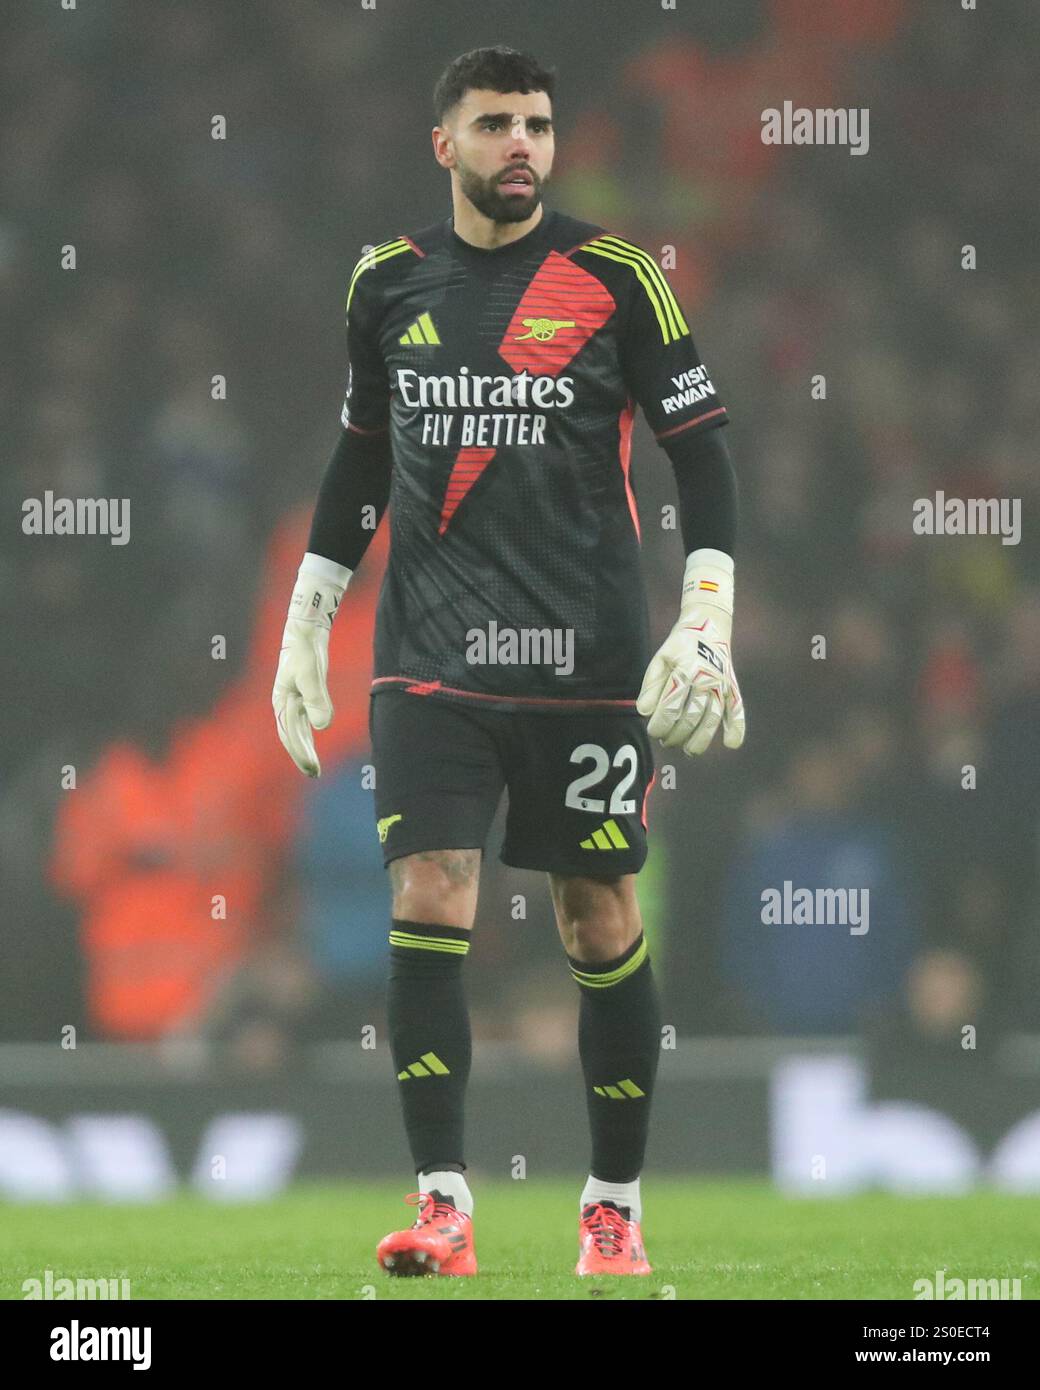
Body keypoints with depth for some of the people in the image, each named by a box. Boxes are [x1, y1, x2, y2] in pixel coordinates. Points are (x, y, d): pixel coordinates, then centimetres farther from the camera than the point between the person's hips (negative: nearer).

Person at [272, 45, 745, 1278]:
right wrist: (306, 622, 17)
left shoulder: (614, 277, -1)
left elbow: (700, 449, 1)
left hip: (586, 663, -2)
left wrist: (707, 622, -9)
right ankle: (443, 1207, -8)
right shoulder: (388, 284, 8)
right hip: (430, 659, 2)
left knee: (601, 922, 3)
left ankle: (614, 1207, 15)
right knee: (427, 906, -11)